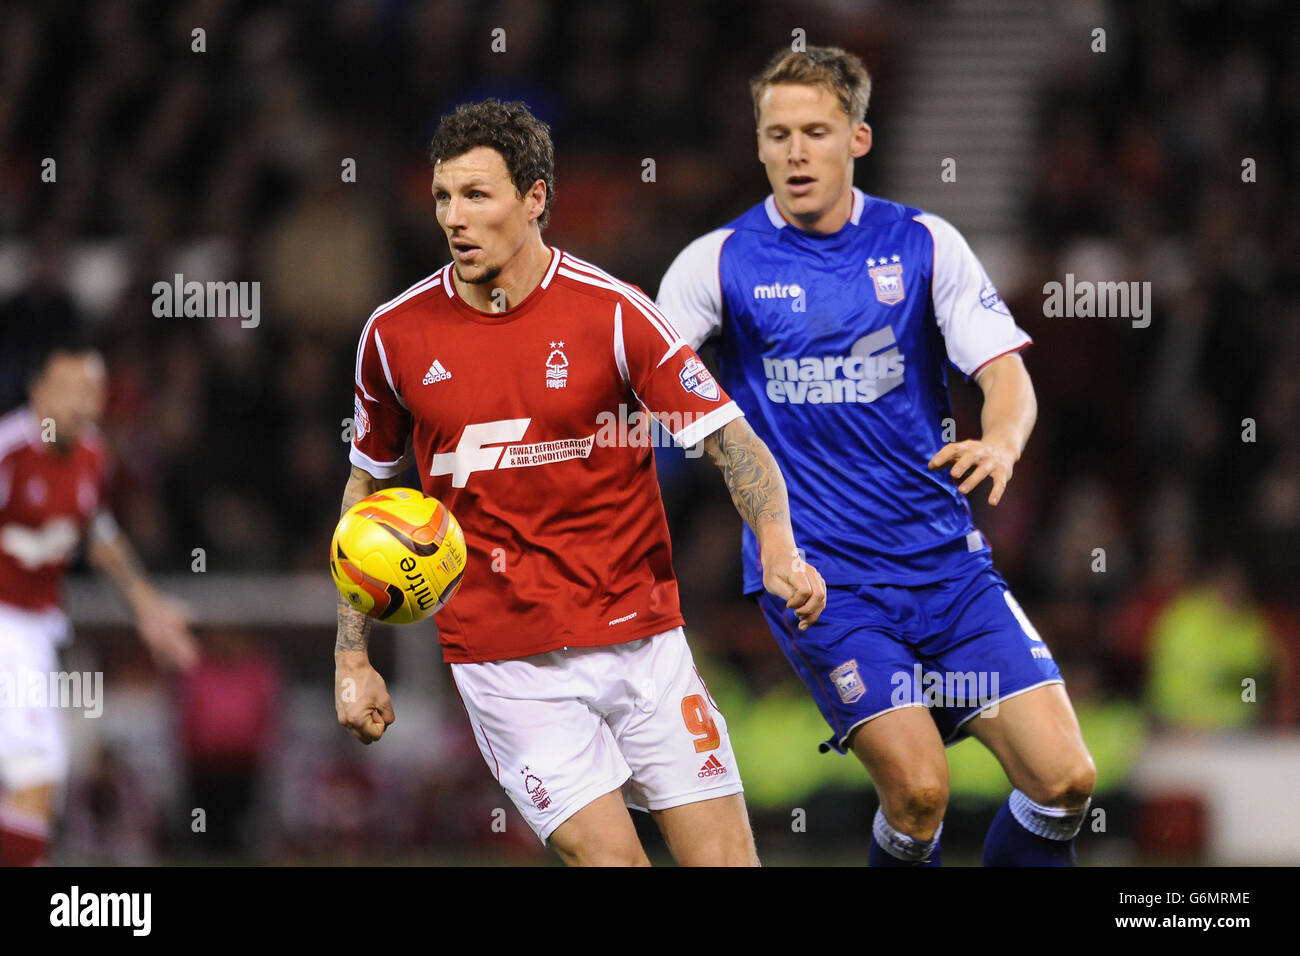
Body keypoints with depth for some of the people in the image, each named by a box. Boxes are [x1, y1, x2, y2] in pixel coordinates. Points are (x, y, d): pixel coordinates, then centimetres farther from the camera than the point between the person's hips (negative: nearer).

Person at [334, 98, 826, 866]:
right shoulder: (396, 335, 1)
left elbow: (732, 441, -6)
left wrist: (778, 549, -25)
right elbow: (368, 487, 15)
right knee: (607, 855, -14)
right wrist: (352, 659, 11)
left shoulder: (611, 312, -6)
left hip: (639, 637, 0)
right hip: (502, 660, 0)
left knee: (723, 855, -4)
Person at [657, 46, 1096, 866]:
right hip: (814, 574, -3)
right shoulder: (720, 262, 0)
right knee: (918, 789, -19)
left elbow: (1005, 371, -2)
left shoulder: (924, 244, 4)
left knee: (1065, 777, -7)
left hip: (943, 554, 3)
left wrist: (1000, 445, -24)